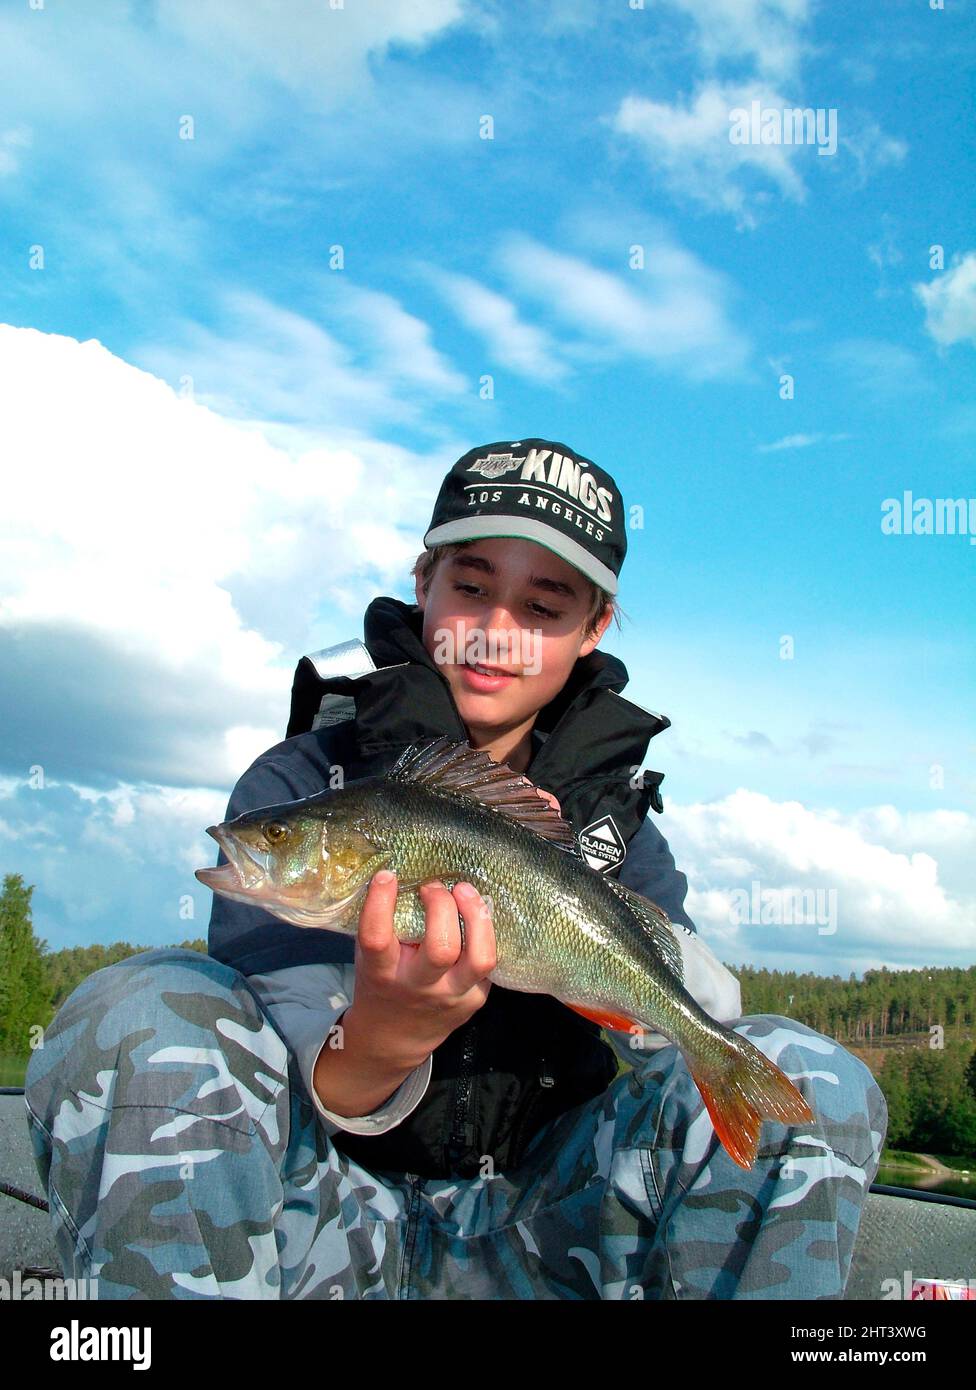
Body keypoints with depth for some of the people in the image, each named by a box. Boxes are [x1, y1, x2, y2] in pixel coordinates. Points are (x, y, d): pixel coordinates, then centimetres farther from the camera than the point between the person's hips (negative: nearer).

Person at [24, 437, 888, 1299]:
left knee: (812, 1079, -19)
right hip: (326, 1225, -2)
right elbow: (279, 1094, -14)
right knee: (144, 1015, -31)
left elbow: (710, 1016, -10)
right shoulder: (300, 785, -4)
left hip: (526, 1242, 3)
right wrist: (382, 1035, -38)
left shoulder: (611, 811, 7)